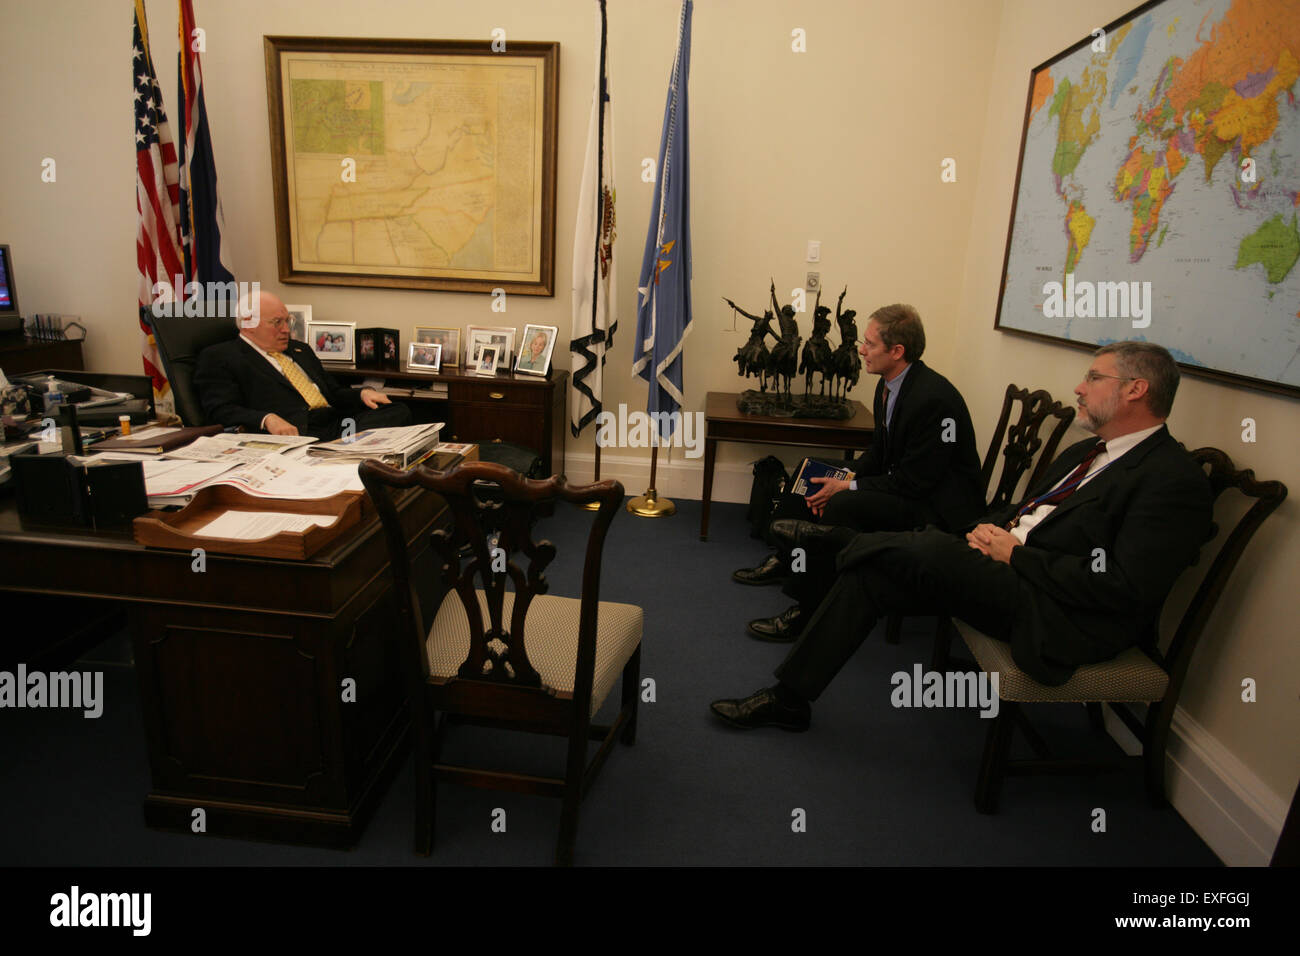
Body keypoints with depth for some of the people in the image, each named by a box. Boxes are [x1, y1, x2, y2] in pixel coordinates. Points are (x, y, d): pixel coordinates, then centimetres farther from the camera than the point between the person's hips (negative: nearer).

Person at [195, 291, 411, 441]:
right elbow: (221, 410, -5)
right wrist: (267, 420, -25)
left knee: (399, 412, -21)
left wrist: (362, 394, 8)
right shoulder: (218, 358, 9)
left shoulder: (300, 349, 31)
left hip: (339, 424, 7)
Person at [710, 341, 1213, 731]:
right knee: (871, 574, -8)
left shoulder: (1175, 481, -11)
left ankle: (842, 539, 5)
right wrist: (992, 529, 0)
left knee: (929, 551, -27)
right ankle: (789, 698, -2)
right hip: (1011, 572, 8)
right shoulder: (1084, 453, 18)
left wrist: (1017, 554, -16)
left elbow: (1125, 589, -20)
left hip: (1058, 614, -8)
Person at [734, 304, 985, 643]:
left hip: (937, 507, -10)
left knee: (843, 507, -30)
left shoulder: (933, 399, -26)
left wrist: (848, 488, -21)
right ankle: (783, 562, 20)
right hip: (902, 483, 10)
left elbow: (914, 482, -24)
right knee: (811, 477, 6)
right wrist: (844, 476, -5)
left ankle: (808, 611, -20)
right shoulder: (889, 385, 3)